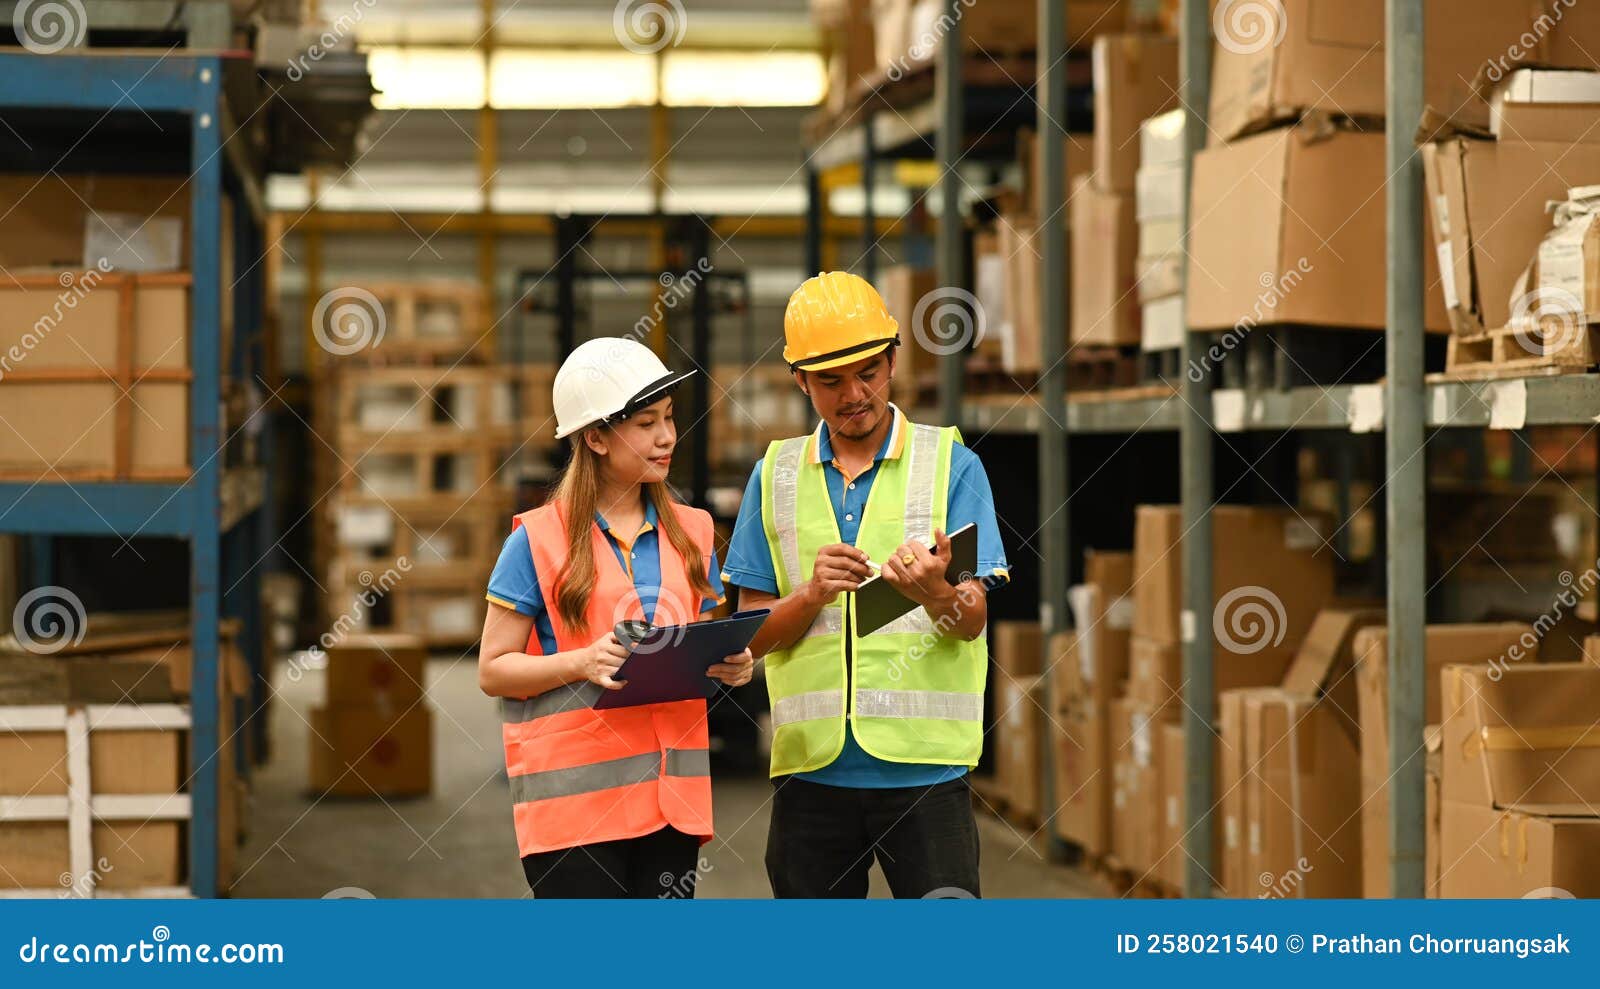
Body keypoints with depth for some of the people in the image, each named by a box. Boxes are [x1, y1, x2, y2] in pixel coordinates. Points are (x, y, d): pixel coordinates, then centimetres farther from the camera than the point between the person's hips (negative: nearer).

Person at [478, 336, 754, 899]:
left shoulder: (690, 532, 12)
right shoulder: (539, 540, -3)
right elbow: (492, 671, -3)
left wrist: (730, 667, -1)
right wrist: (583, 663, -19)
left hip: (672, 790, 5)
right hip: (572, 799, -5)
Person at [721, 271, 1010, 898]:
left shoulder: (951, 464, 3)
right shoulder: (775, 476, 11)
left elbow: (972, 621, -4)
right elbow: (754, 635, 7)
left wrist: (935, 593, -28)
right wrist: (813, 594, -14)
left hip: (924, 767, -3)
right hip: (810, 767, 3)